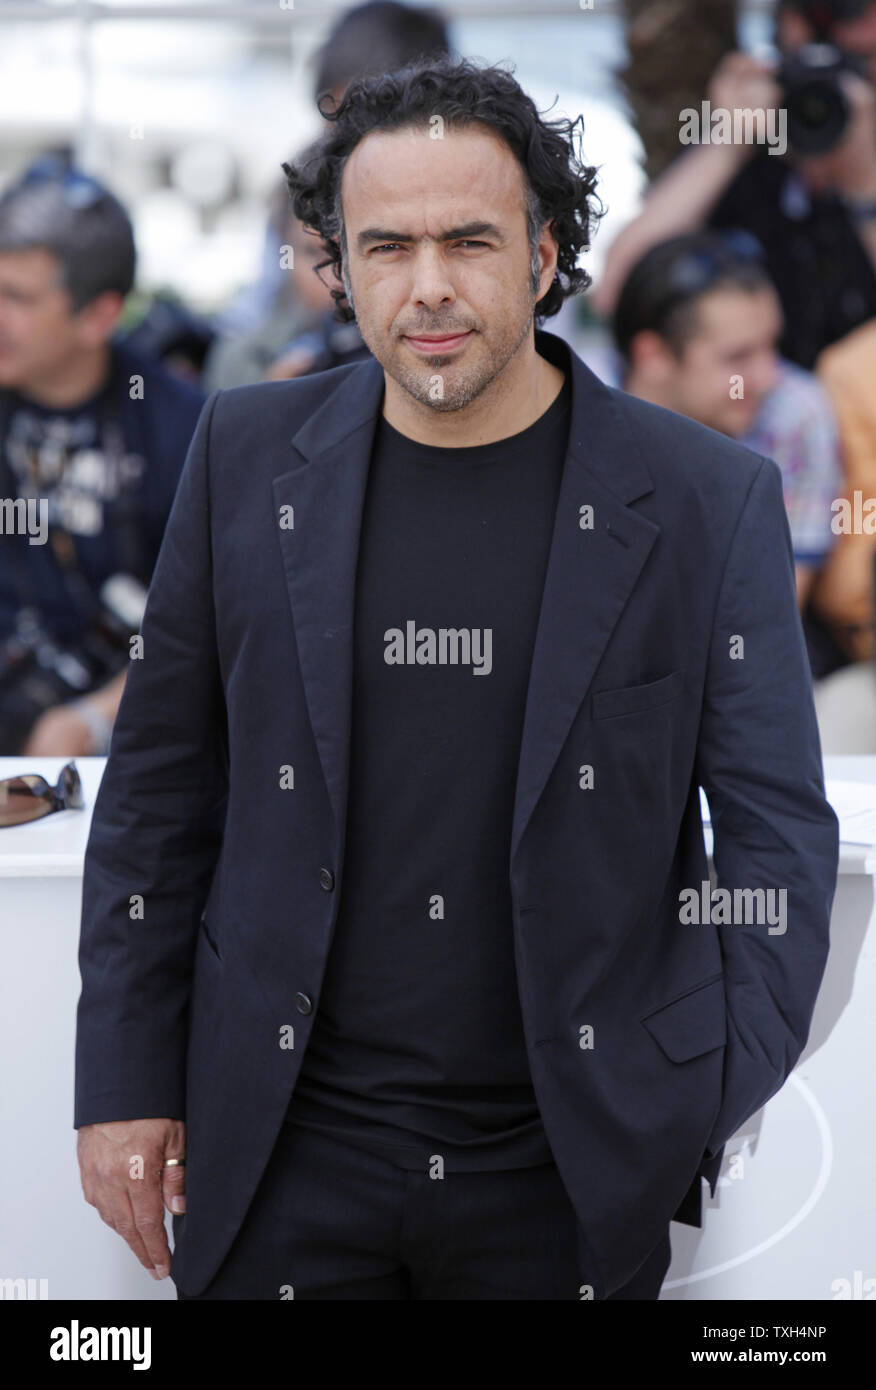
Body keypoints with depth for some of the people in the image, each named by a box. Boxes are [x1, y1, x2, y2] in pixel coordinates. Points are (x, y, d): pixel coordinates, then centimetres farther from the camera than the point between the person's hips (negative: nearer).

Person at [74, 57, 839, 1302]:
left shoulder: (707, 500, -3)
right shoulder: (250, 454, 3)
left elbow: (777, 826, 0)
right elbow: (160, 787, 8)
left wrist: (705, 1101, -10)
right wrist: (126, 1080, 5)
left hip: (568, 1171, -1)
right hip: (287, 1159, 1)